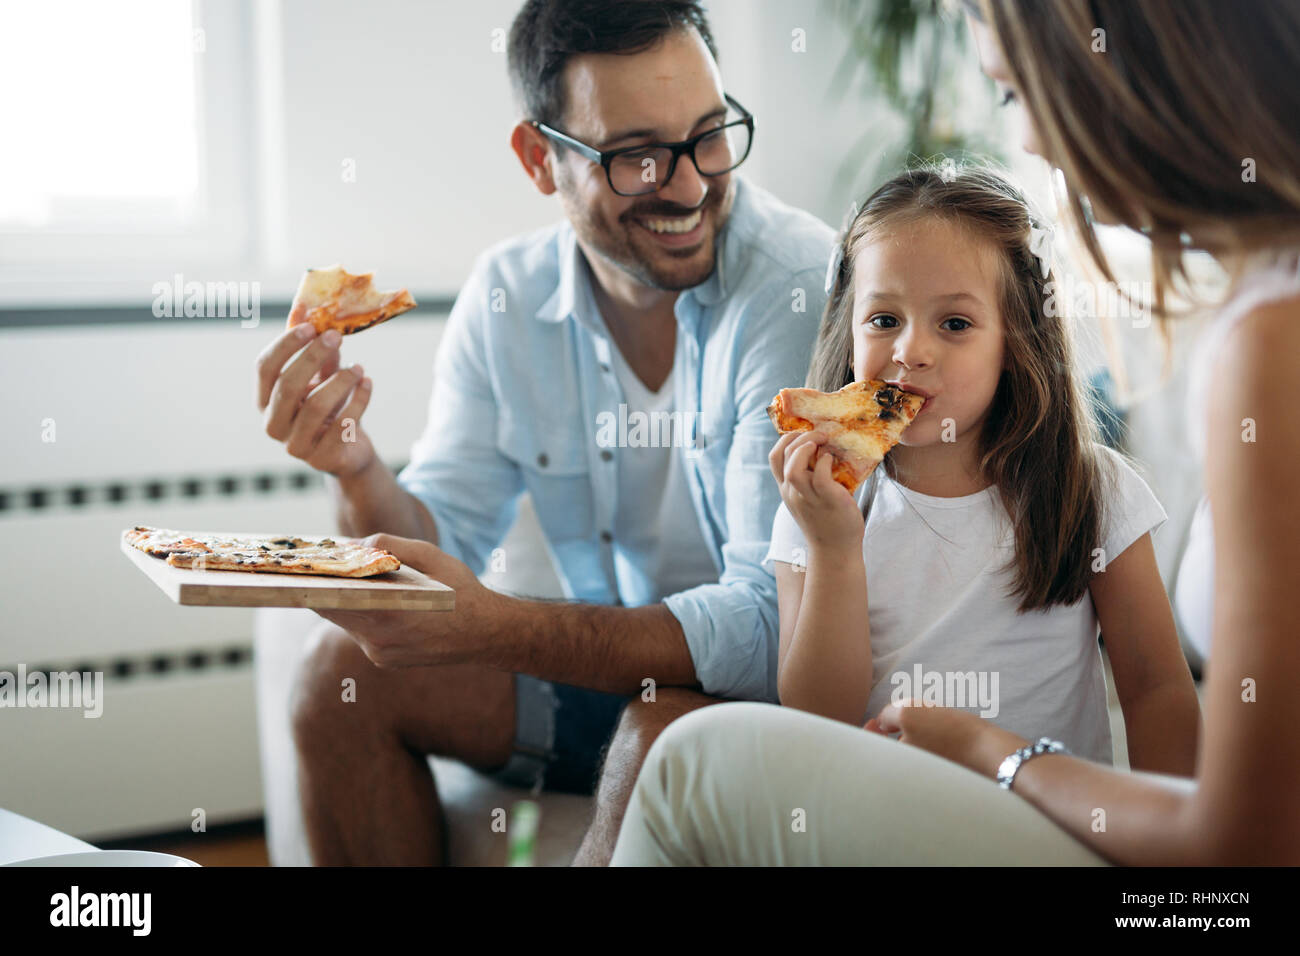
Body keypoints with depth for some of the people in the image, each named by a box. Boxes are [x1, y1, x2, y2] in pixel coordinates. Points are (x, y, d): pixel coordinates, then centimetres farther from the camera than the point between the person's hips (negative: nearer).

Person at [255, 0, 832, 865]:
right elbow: (442, 546, -1)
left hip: (787, 690, -5)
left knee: (669, 726, -33)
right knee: (350, 664, -8)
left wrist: (500, 629, -39)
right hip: (608, 660, 5)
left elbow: (770, 624, -29)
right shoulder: (507, 296, -4)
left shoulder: (802, 286, -23)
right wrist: (357, 472, -24)